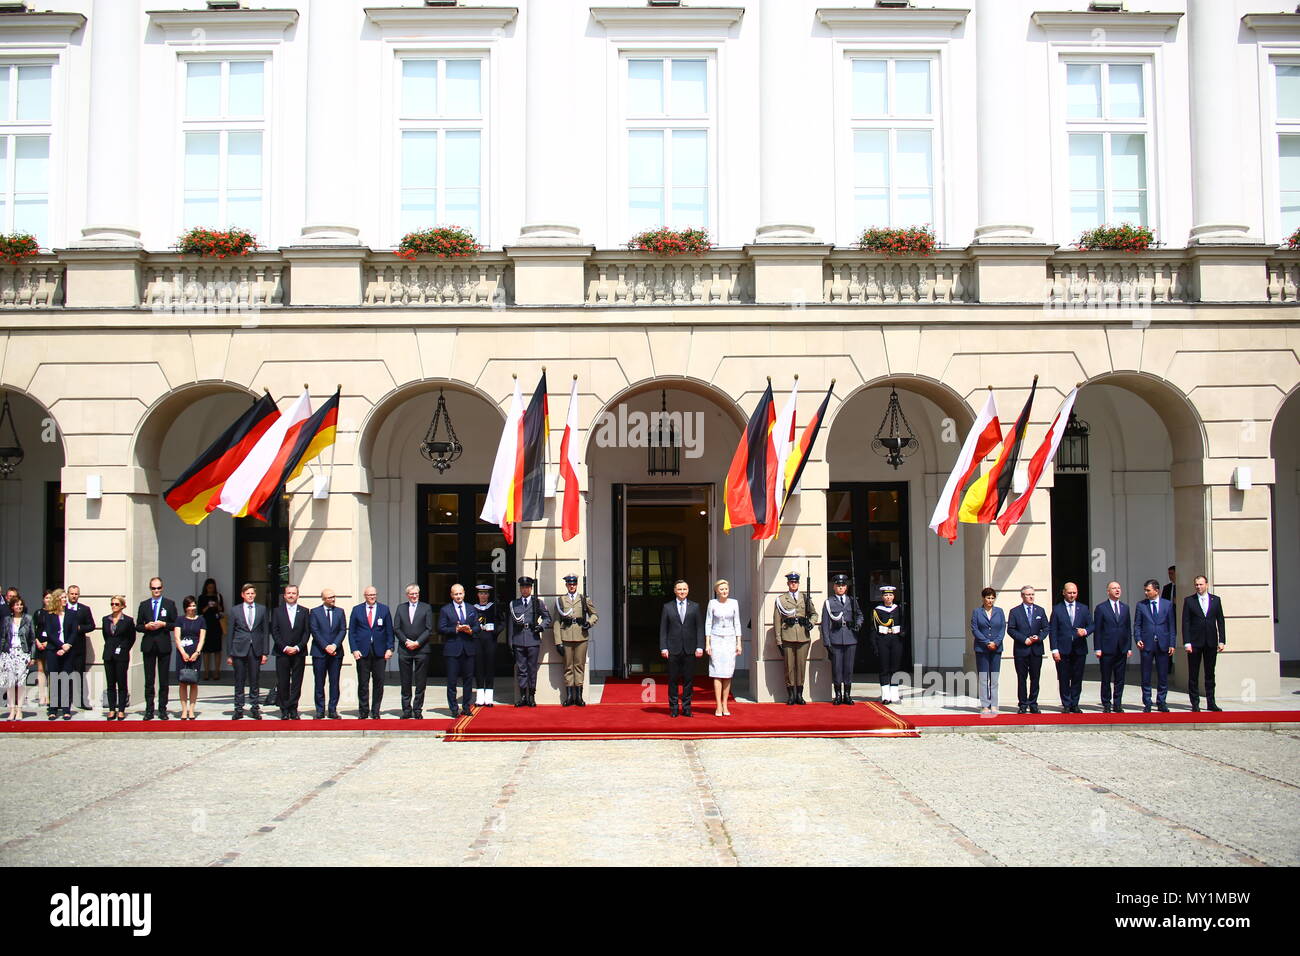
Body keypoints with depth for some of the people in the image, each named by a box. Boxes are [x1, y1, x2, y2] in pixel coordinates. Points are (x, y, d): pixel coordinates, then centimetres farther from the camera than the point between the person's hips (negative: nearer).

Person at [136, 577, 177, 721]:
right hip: (148, 645, 1)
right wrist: (146, 626, -9)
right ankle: (149, 710, 6)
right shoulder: (144, 605, 11)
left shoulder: (170, 604, 6)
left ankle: (162, 710, 7)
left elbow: (175, 624, 4)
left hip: (164, 645, -1)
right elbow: (138, 626, 11)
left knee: (164, 680, 2)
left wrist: (163, 624, -12)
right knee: (149, 680, 2)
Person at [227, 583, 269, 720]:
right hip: (239, 650, -1)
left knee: (254, 681, 5)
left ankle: (255, 709, 11)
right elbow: (231, 633, 5)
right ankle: (239, 709, 10)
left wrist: (265, 652, 1)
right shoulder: (235, 610, 5)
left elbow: (266, 632, 7)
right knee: (239, 682, 3)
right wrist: (229, 654, 1)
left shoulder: (262, 610, 7)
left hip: (256, 650, 1)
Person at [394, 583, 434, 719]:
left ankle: (418, 710, 6)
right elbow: (396, 628, 6)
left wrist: (417, 642, -11)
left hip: (421, 649, -2)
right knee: (406, 682, 5)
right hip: (404, 650, 2)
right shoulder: (401, 608, 12)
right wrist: (406, 641, -8)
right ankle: (406, 711, 11)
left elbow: (429, 629, -1)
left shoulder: (426, 608, 6)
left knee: (421, 683, 0)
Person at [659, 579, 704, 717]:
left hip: (690, 649, 1)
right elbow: (663, 629, 4)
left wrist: (700, 647, -4)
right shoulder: (667, 607, 6)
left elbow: (699, 628, 5)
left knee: (689, 679, 3)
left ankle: (686, 708, 11)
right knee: (673, 679, 3)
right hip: (673, 649, -1)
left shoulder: (695, 607, 8)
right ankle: (673, 708, 11)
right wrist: (663, 648, -4)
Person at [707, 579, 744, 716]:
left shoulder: (734, 603, 4)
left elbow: (737, 623, 8)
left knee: (728, 674, 1)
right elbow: (708, 623, 2)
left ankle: (725, 705, 7)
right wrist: (707, 643, -3)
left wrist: (739, 643, 3)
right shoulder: (712, 603, 0)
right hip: (716, 639, -2)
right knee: (717, 674, -5)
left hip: (730, 639, 2)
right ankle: (718, 706, -5)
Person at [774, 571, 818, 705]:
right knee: (789, 666, -1)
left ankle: (799, 694, 11)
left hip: (803, 637, 2)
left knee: (801, 665, 3)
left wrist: (811, 623, 0)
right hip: (788, 638, -2)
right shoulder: (780, 600, 6)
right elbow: (777, 621, 4)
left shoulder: (805, 598, 13)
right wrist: (778, 641, -2)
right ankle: (790, 694, 7)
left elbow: (814, 613, 23)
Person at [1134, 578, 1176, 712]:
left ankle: (1161, 703, 15)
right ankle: (1147, 704, 11)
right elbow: (1137, 625, 7)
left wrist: (1172, 644, -1)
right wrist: (1138, 639, -9)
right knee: (1146, 677, 2)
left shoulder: (1168, 604, 5)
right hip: (1146, 645, 0)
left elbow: (1171, 625, 5)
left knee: (1163, 676, 4)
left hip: (1163, 644, 0)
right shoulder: (1141, 605, 5)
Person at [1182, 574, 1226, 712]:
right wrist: (1186, 642, -9)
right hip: (1195, 642, -2)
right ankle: (1195, 703, 8)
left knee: (1210, 673, 7)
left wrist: (1222, 641, 1)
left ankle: (1210, 703, 13)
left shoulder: (1215, 600, 8)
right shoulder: (1189, 600, 2)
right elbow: (1185, 623, -2)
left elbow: (1220, 621, 8)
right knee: (1193, 674, 2)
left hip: (1211, 642, 2)